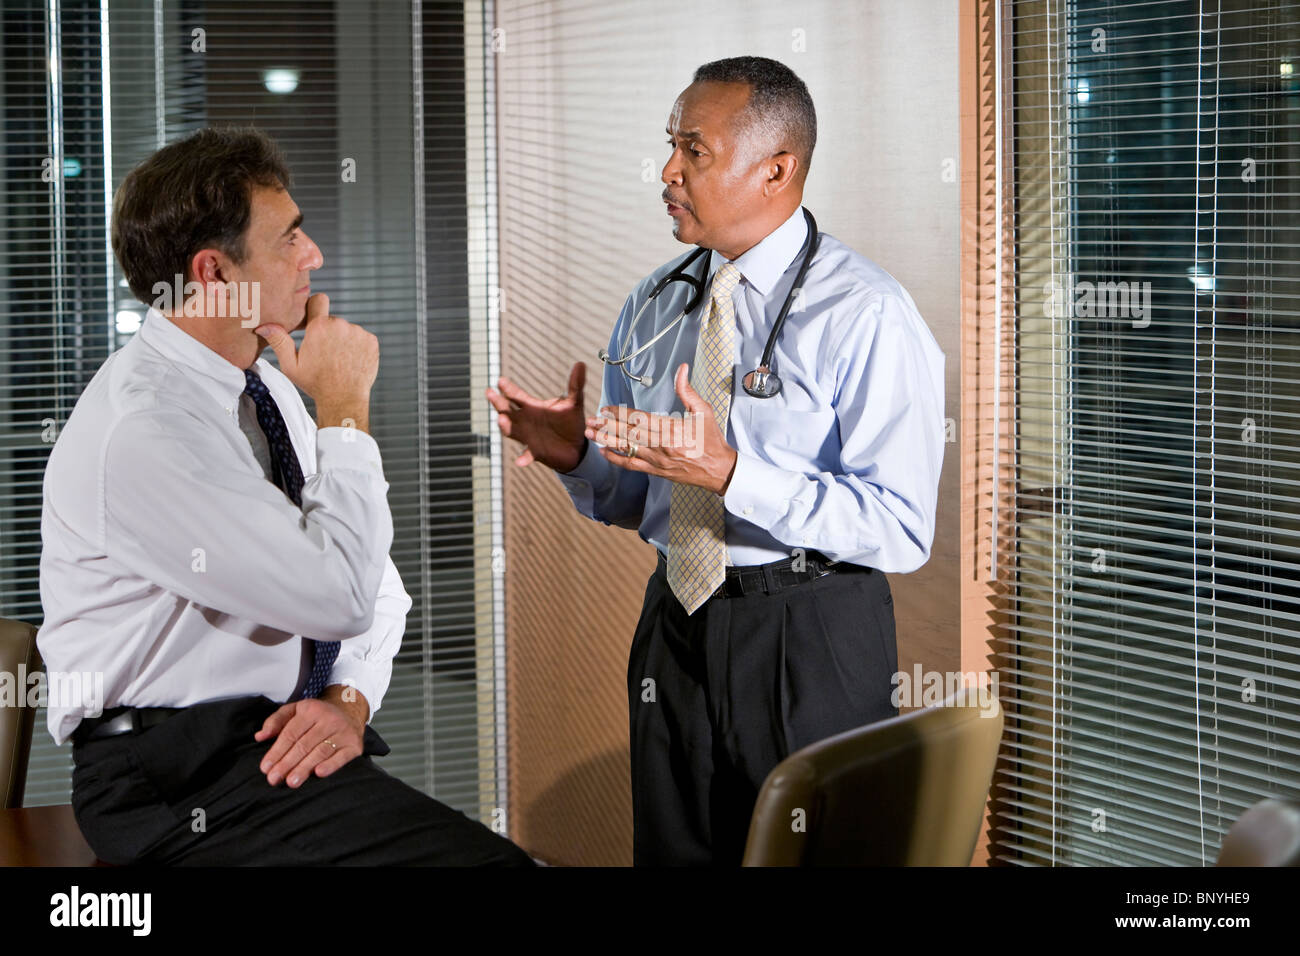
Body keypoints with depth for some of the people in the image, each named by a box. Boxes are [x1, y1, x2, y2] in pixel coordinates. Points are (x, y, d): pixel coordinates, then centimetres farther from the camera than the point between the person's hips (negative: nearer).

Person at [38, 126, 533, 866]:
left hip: (279, 741, 8)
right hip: (178, 788, -8)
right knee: (483, 858, -26)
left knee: (497, 851, -17)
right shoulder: (143, 431, -18)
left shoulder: (266, 387, 11)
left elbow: (374, 582, 17)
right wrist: (345, 409, -12)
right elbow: (340, 597, -21)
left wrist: (350, 697, -3)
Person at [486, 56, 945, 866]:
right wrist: (577, 457, -7)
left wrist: (730, 473, -28)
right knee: (674, 854, 15)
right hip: (676, 628, 6)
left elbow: (901, 528, -20)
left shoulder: (866, 315, -13)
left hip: (810, 643, -6)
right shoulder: (652, 307, 8)